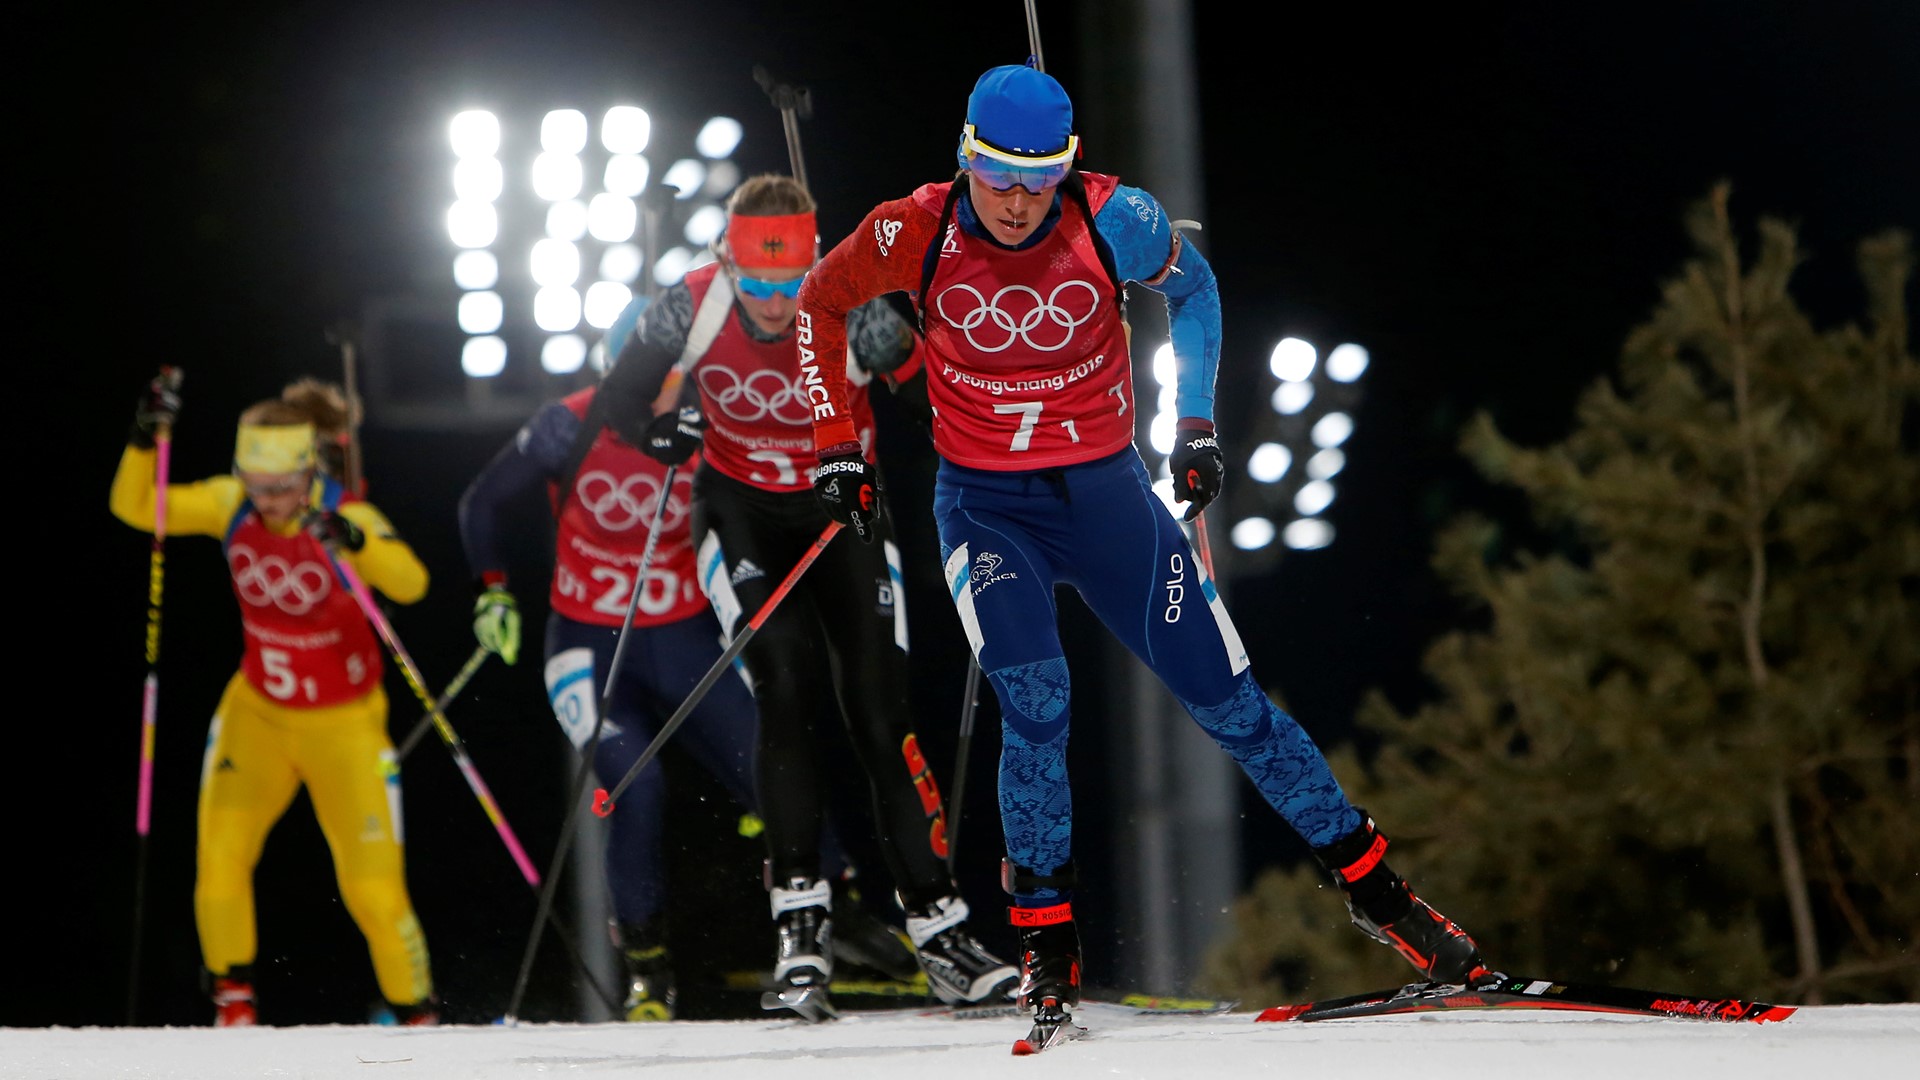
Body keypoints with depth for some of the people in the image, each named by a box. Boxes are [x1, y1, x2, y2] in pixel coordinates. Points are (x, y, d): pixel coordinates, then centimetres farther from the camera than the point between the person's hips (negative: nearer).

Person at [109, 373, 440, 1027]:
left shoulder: (345, 517, -22)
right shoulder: (231, 506, -9)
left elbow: (410, 584, -39)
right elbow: (135, 507, -7)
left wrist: (353, 540, -57)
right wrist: (145, 440, -25)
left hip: (343, 722, -3)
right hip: (257, 710, 3)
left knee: (374, 888, -7)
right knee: (219, 856, -13)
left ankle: (416, 1011, 15)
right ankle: (232, 994, 8)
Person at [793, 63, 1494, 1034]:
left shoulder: (1112, 220, -14)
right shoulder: (917, 233, -14)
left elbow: (1190, 287, 8)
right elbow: (820, 303, 5)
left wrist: (1195, 422, 4)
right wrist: (838, 444, 3)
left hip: (1106, 492, 1)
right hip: (985, 507, -1)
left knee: (1228, 700, 0)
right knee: (1034, 706, -23)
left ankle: (1370, 883, 14)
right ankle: (1046, 944, -7)